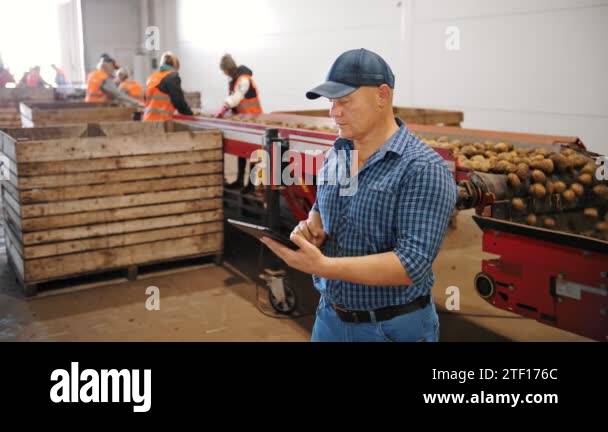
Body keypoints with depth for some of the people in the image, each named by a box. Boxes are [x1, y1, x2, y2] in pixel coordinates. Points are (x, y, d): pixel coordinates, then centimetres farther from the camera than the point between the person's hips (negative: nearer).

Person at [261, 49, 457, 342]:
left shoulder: (424, 169, -20)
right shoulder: (336, 154, 2)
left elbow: (412, 263, -25)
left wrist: (322, 266, -31)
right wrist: (311, 228, -8)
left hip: (393, 327, -6)